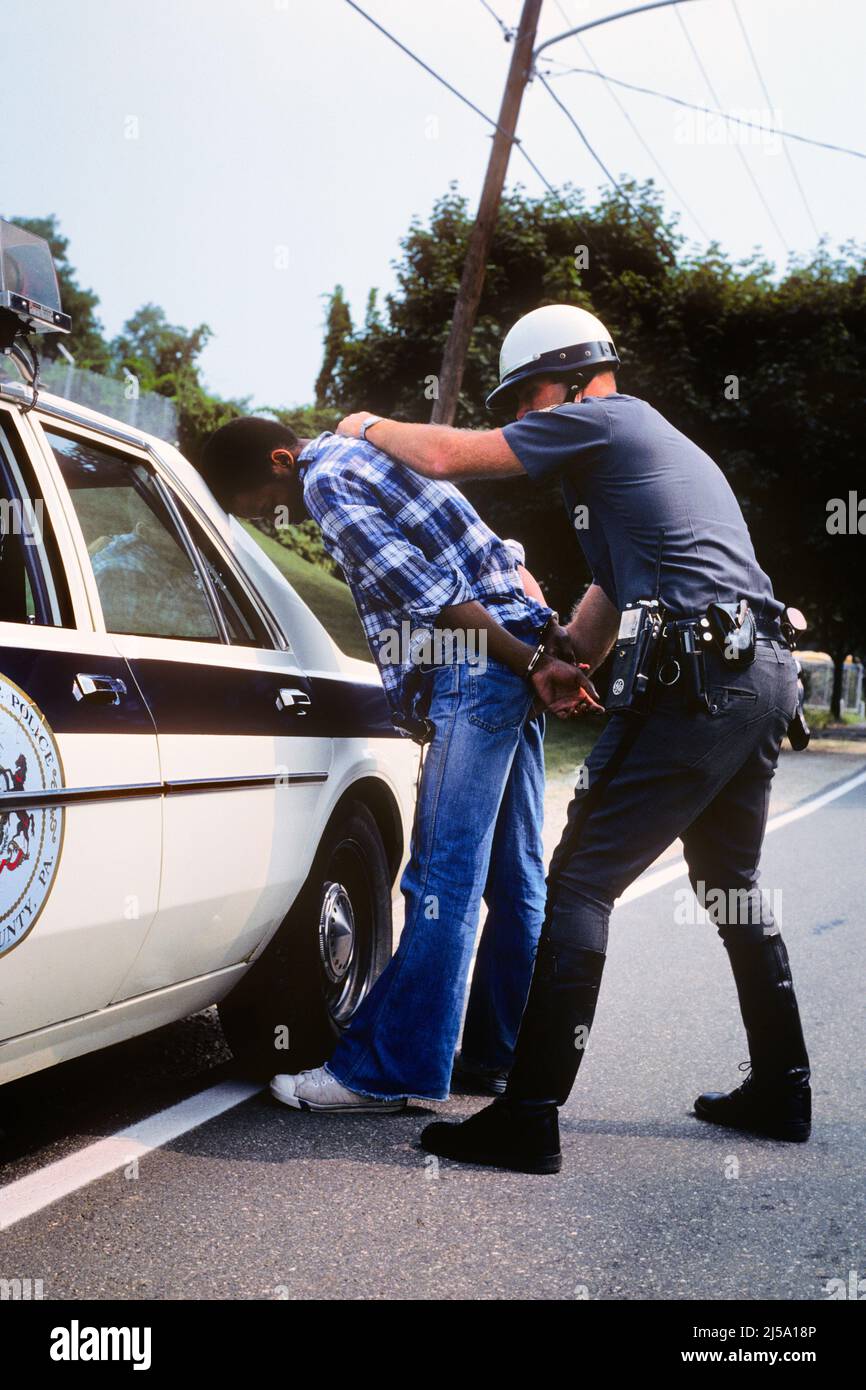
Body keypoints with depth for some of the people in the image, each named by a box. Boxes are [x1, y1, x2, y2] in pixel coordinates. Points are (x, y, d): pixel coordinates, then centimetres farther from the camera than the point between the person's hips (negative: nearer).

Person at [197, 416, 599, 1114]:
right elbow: (505, 564, 21)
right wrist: (547, 652, 14)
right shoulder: (363, 452, 23)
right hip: (516, 653, 10)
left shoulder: (326, 479, -8)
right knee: (515, 879, 11)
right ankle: (500, 1054, 20)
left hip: (479, 667, -10)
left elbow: (436, 595, -16)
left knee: (444, 878, -7)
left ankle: (384, 1070, -2)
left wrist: (529, 664, -12)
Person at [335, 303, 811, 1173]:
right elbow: (615, 594, 32)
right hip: (764, 676, 10)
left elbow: (444, 457, -3)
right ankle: (780, 1092, 30)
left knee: (578, 884, -8)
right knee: (731, 888, 21)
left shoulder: (601, 419, 1)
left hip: (697, 684, -10)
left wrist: (370, 427, 15)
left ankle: (529, 1117, -8)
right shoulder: (667, 447, 30)